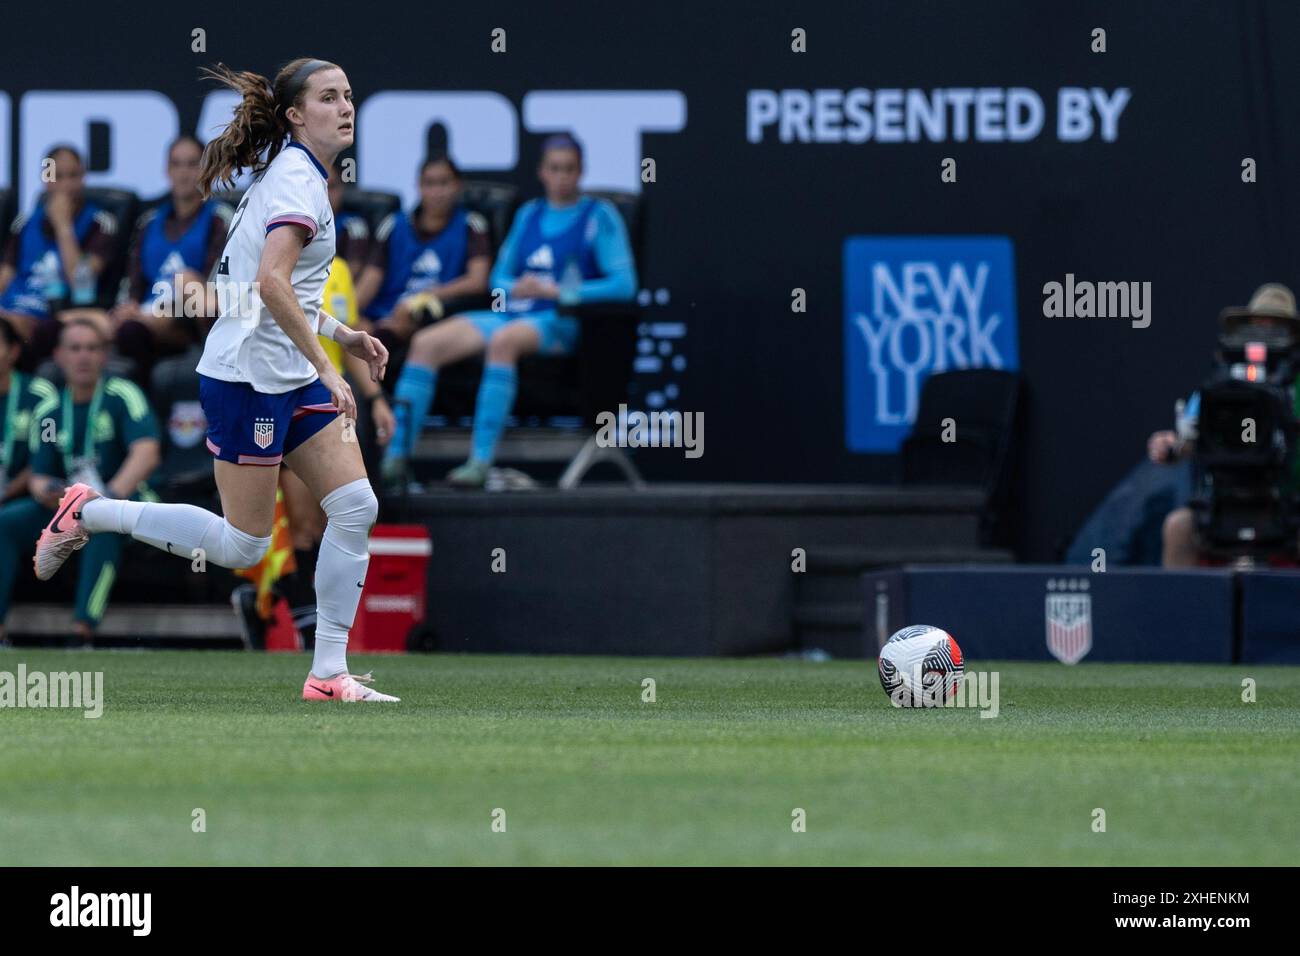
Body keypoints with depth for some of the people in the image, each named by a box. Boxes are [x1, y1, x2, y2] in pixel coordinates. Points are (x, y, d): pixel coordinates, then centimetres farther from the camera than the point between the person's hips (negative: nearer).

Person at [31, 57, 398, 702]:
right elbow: (271, 284, -28)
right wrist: (326, 368, -26)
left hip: (292, 380, 10)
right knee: (242, 545, -2)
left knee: (356, 506, -1)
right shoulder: (297, 178, -16)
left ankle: (328, 673, 2)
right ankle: (88, 514, 12)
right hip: (248, 377, -10)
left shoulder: (288, 175, 14)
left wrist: (340, 334, 17)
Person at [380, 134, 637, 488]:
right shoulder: (529, 215, 21)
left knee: (503, 340, -39)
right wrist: (515, 288, -2)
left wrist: (557, 291, -13)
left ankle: (480, 461, -42)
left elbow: (624, 284, -7)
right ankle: (397, 456, -18)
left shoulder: (599, 216, 3)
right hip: (510, 313, 6)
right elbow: (499, 277, 23)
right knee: (426, 342, -15)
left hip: (560, 322, -6)